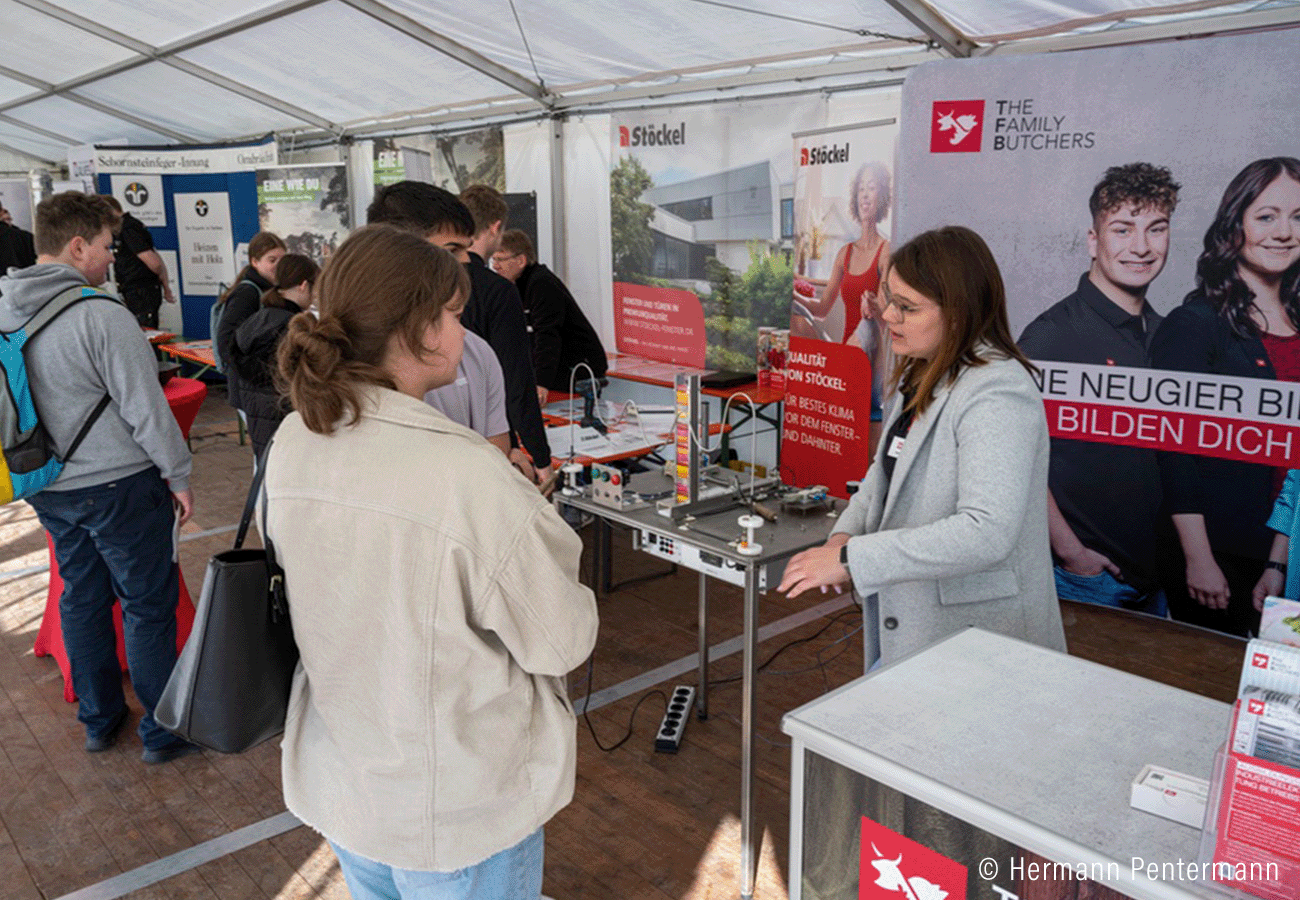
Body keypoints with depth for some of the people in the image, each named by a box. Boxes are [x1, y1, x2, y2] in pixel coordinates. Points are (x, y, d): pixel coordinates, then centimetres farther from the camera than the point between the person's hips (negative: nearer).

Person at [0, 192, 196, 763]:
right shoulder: (100, 314, -20)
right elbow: (145, 406, -19)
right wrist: (178, 475, -9)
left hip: (49, 488, 8)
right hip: (118, 485, -7)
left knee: (82, 598, 19)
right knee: (148, 606, 4)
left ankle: (98, 720, 33)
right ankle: (163, 731, 15)